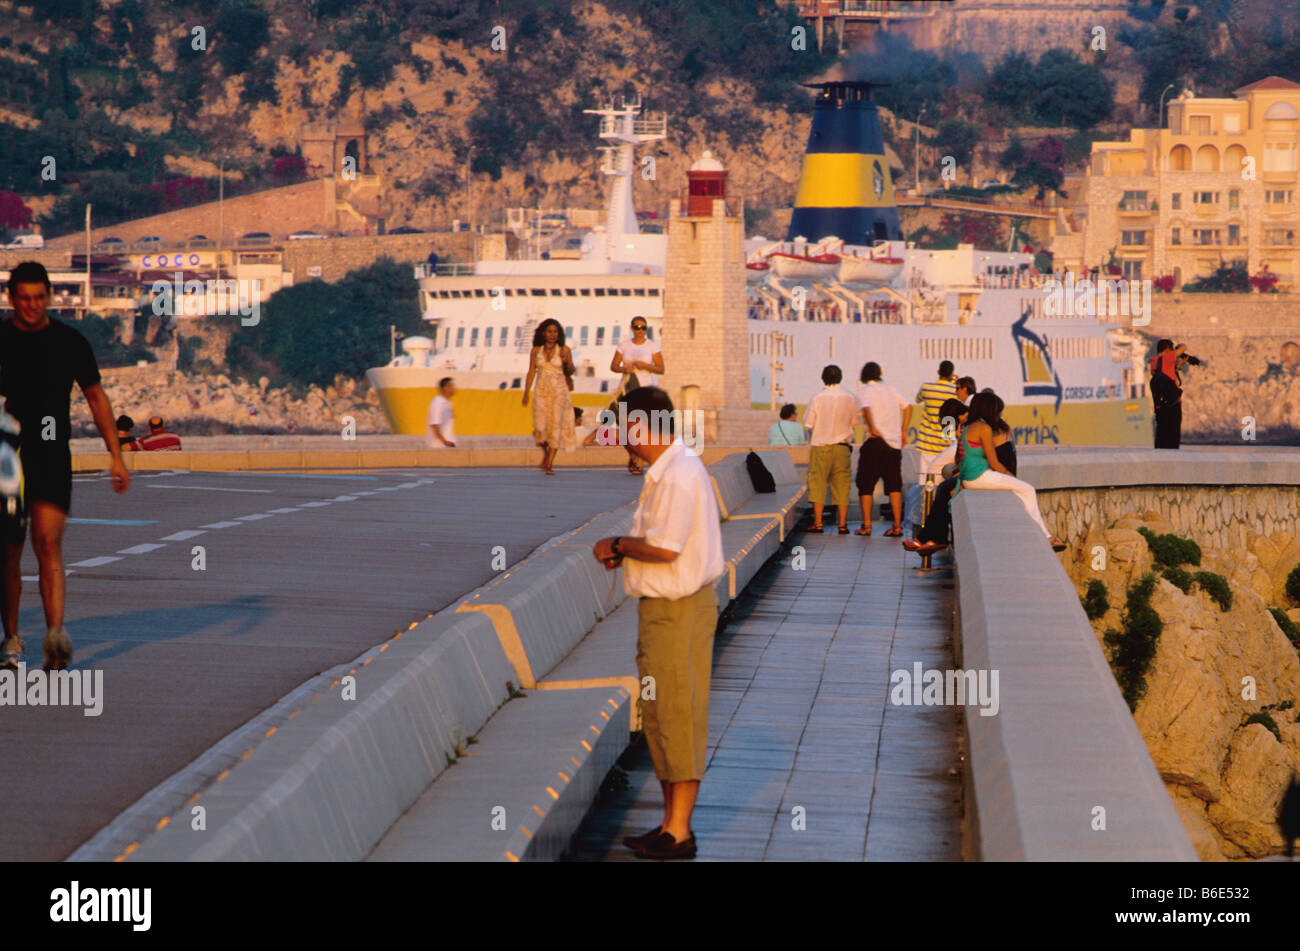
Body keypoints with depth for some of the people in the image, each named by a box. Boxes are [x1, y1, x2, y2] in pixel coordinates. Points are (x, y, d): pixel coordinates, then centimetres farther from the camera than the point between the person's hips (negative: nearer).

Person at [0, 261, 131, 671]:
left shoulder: (69, 341, 4)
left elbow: (96, 396, 12)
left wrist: (116, 456, 8)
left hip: (51, 457, -1)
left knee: (47, 545, -14)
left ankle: (56, 634, -26)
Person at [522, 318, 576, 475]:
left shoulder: (563, 350, 1)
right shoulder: (536, 351, 8)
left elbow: (570, 372, -2)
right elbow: (531, 372, 8)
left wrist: (567, 363, -24)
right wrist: (526, 393, 0)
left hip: (559, 391, -1)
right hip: (541, 391, 2)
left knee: (555, 426, -9)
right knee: (540, 427, -9)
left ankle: (549, 465, -6)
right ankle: (545, 453, 23)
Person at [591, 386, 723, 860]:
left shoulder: (678, 475, -20)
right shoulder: (666, 470, 13)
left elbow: (664, 548, -26)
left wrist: (617, 546, -11)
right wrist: (624, 551, 7)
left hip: (678, 611, -11)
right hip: (661, 608, 11)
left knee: (678, 717, -4)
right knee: (660, 716, 15)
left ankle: (678, 832, 2)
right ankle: (672, 821, 23)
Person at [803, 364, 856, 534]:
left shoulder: (817, 398, -7)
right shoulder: (849, 398, -1)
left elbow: (808, 423, -5)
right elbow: (854, 422, 6)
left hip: (820, 446, -2)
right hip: (843, 446, 2)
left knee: (818, 484, 4)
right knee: (842, 484, 6)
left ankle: (817, 523, 2)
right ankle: (843, 523, 3)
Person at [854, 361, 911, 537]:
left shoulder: (864, 390, 0)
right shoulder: (889, 389, 15)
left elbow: (866, 408, -20)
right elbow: (907, 406, 12)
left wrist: (872, 428, -15)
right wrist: (903, 431, 13)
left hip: (876, 441, -4)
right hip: (894, 443, 4)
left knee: (865, 485, 5)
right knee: (894, 485, 7)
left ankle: (867, 525, 2)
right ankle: (897, 525, 1)